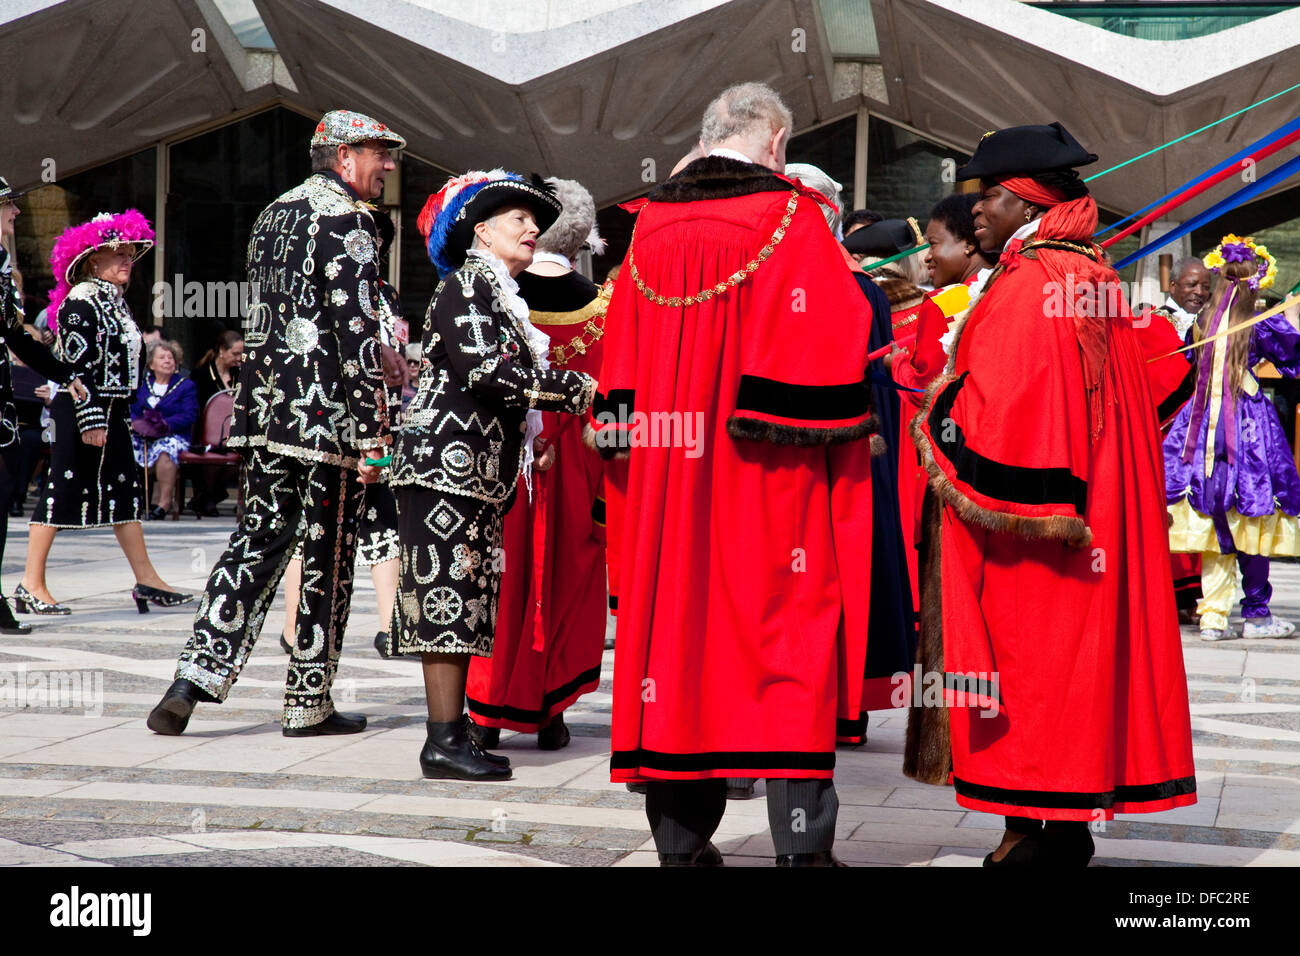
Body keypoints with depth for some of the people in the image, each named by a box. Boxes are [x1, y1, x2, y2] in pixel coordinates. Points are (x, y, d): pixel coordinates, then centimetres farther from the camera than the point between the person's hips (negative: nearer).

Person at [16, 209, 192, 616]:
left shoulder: (114, 300, 16)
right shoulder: (80, 301, -13)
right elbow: (76, 363, -19)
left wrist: (122, 414, 19)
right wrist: (91, 419, -22)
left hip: (111, 410, 10)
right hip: (80, 410, -10)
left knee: (125, 490, 9)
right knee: (64, 489, -6)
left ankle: (147, 581, 13)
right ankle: (32, 585, -1)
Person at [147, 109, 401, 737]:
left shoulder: (273, 215, 16)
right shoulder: (348, 219, -10)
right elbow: (356, 329, -17)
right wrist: (374, 433, -17)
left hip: (265, 406, 8)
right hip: (328, 416, -8)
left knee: (259, 537, 11)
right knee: (327, 554, 2)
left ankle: (198, 672, 0)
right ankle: (309, 703, 9)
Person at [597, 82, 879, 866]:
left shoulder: (650, 228, 7)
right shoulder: (791, 219, -6)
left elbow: (624, 368, 11)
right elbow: (826, 350, -10)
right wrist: (855, 428, 1)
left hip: (669, 476, 5)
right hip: (774, 483, -4)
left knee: (679, 625, 9)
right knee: (788, 634, 1)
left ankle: (682, 840, 14)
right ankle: (802, 840, 1)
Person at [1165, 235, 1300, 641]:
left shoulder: (1200, 323, 4)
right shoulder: (1263, 326, -6)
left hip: (1203, 423, 4)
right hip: (1249, 423, -4)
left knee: (1213, 527, 6)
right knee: (1253, 525, 2)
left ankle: (1213, 617, 4)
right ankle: (1256, 614, 6)